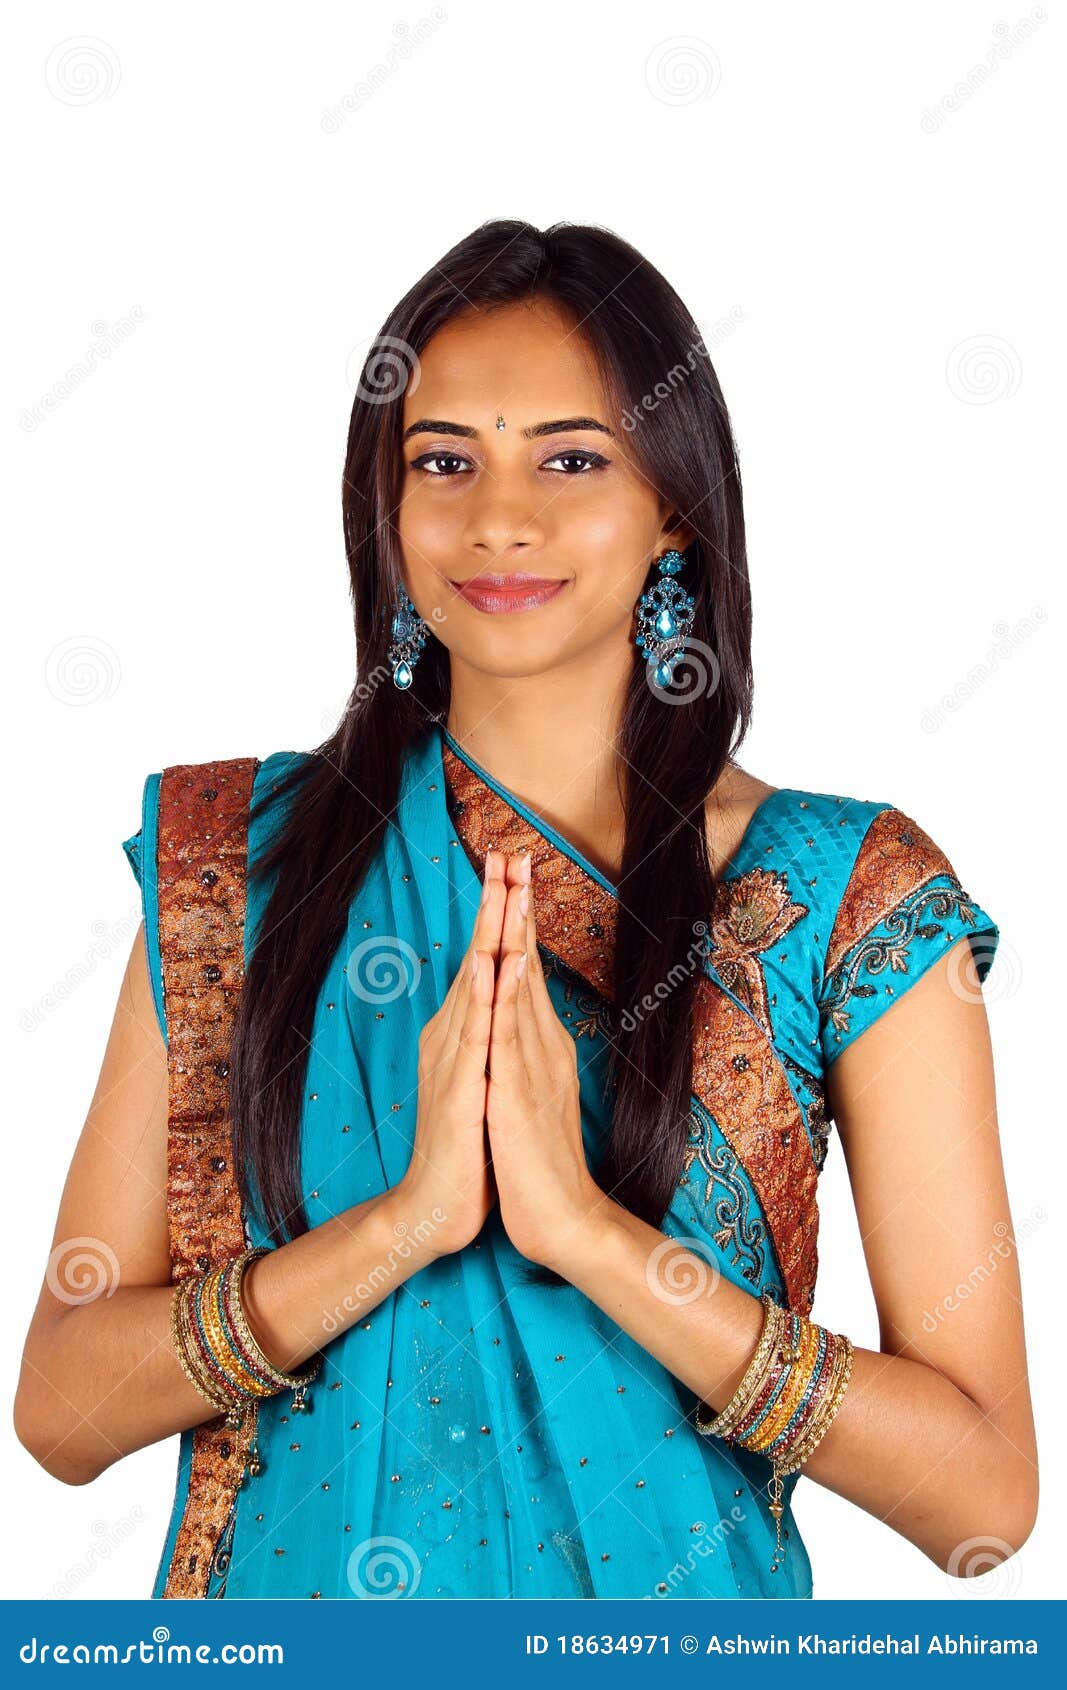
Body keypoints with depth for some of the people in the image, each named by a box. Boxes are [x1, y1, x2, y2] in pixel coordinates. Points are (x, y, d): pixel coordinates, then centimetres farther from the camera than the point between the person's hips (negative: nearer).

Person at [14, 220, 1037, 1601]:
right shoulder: (237, 856, -7)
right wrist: (404, 1219, -24)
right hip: (288, 1588, 1)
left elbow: (985, 1497, -15)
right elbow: (60, 1411, -10)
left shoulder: (859, 901, -11)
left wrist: (591, 1230, -24)